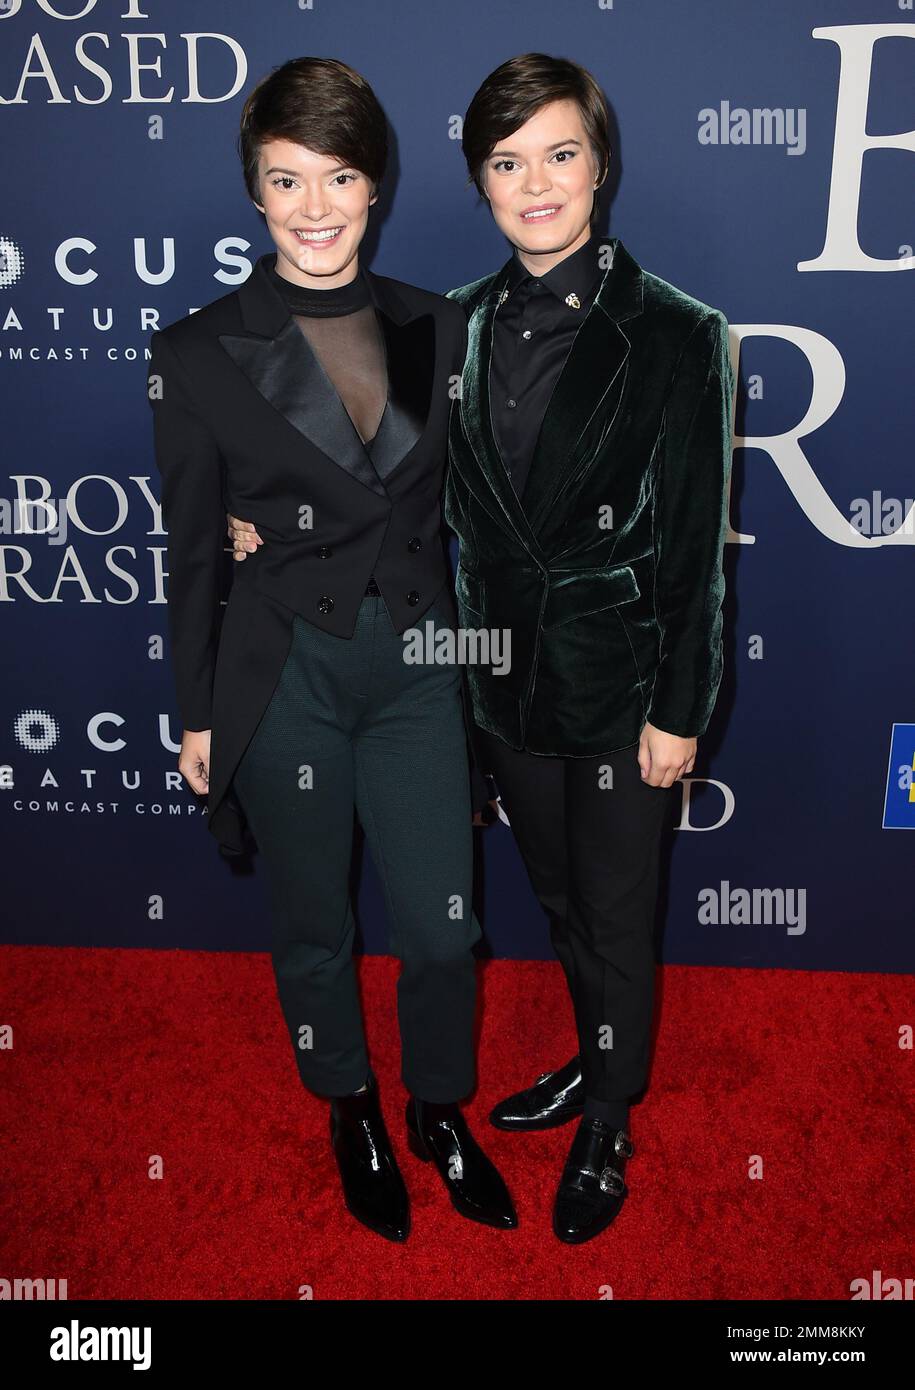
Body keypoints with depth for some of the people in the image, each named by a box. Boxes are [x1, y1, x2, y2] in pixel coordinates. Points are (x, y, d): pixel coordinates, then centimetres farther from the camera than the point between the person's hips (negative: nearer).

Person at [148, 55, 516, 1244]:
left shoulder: (435, 330, 2)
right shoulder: (200, 354, -6)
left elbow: (461, 512, 9)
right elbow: (192, 551, -1)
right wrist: (197, 716, 1)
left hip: (419, 668, 2)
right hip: (284, 679, -2)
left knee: (443, 929, 10)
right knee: (315, 928, 16)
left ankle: (440, 1113, 39)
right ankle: (353, 1113, 43)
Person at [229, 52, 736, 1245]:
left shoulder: (675, 335, -12)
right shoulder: (460, 326, 1)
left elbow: (695, 543, -11)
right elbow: (435, 493, 6)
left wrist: (679, 713, -11)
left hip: (620, 689, -4)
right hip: (510, 681, 5)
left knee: (617, 921, 12)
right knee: (562, 899, 23)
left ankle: (609, 1130, 37)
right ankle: (594, 1063, 49)